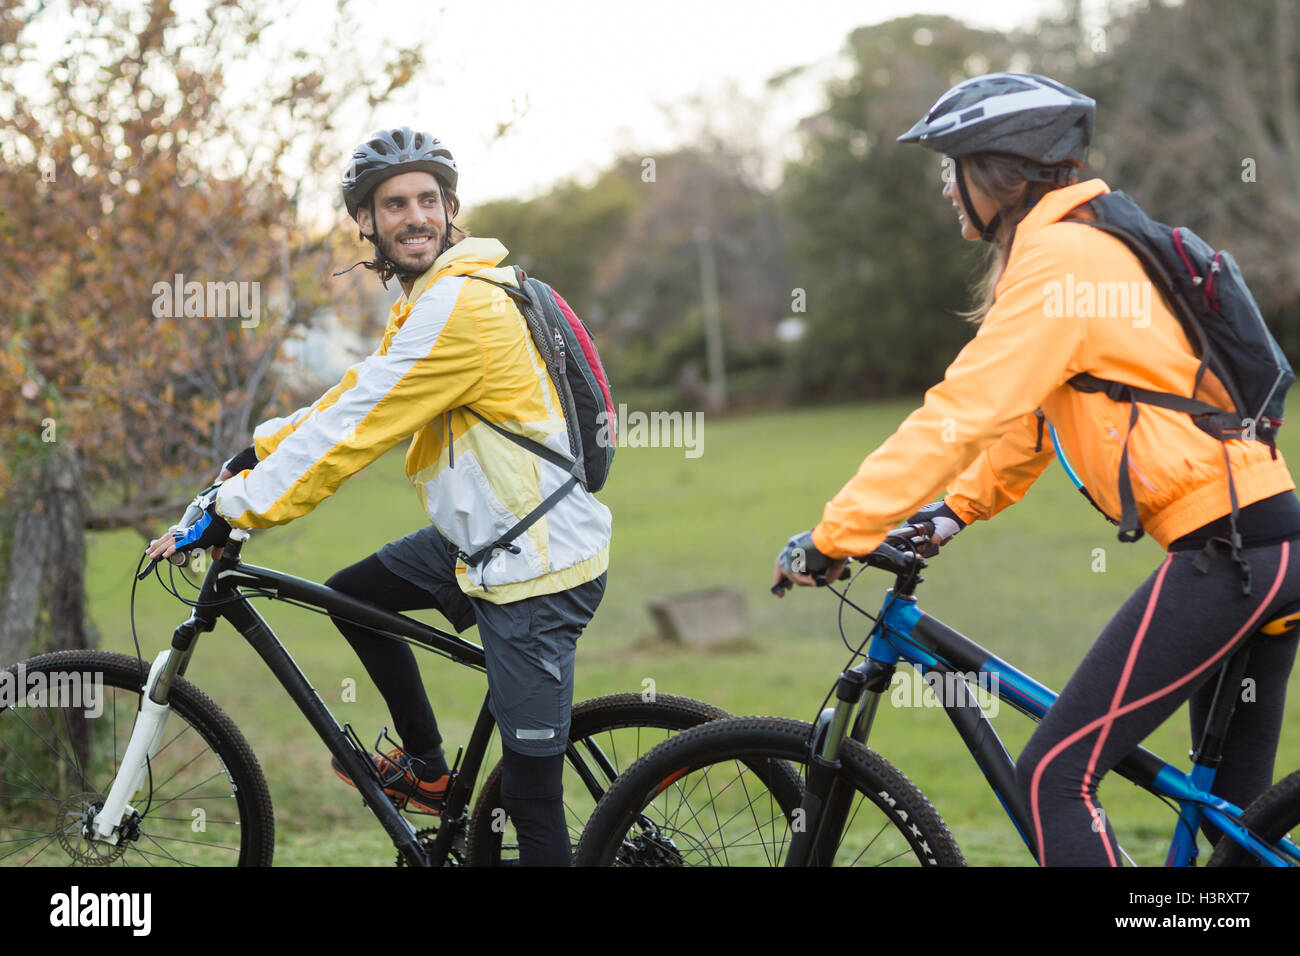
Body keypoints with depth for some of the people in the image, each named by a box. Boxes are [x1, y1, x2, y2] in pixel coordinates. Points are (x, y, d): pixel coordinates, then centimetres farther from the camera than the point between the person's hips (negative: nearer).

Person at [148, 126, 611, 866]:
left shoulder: (460, 307, -21)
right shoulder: (437, 297, 12)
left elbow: (354, 430, -21)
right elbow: (357, 395, 20)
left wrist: (231, 512, -17)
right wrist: (258, 452, 13)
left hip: (539, 569, -10)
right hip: (481, 536, 10)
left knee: (531, 793, -5)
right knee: (352, 596, 22)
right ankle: (429, 771, 32)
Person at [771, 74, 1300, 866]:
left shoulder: (1057, 260, -14)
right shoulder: (1088, 248, 18)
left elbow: (961, 415, -18)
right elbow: (1030, 416, 25)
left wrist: (835, 536, -14)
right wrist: (954, 509, 16)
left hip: (1225, 549, -10)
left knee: (1055, 777, -10)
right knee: (1236, 806, 17)